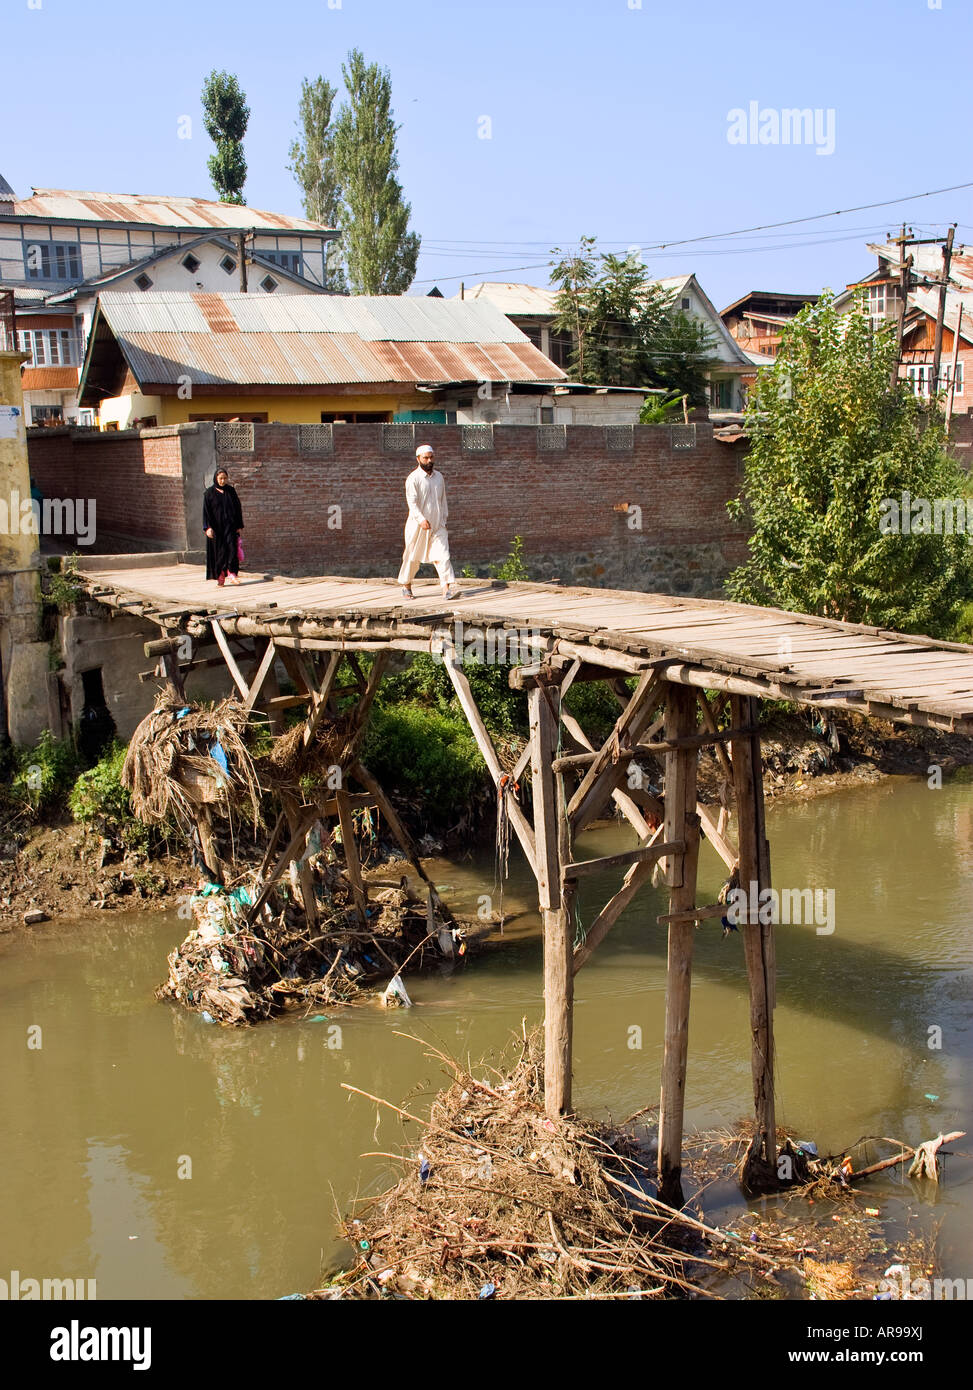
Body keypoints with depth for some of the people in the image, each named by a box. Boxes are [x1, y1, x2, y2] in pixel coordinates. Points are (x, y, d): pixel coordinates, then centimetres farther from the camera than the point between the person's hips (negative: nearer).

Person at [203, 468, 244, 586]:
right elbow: (206, 511, -4)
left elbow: (238, 509, 10)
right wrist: (208, 527, -14)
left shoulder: (231, 491, 7)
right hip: (217, 527, -2)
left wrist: (239, 526, 4)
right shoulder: (209, 493, 0)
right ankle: (220, 578, 5)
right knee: (219, 552, 0)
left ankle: (232, 574, -13)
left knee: (232, 549, -12)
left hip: (230, 526, 2)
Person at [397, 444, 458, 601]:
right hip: (418, 525, -4)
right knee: (413, 557, 7)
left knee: (442, 555, -10)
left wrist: (443, 520, 15)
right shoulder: (413, 479, -7)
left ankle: (447, 589, -18)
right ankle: (406, 587, 25)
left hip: (437, 525, 4)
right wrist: (421, 519, -29)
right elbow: (412, 502, -17)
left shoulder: (439, 477, 11)